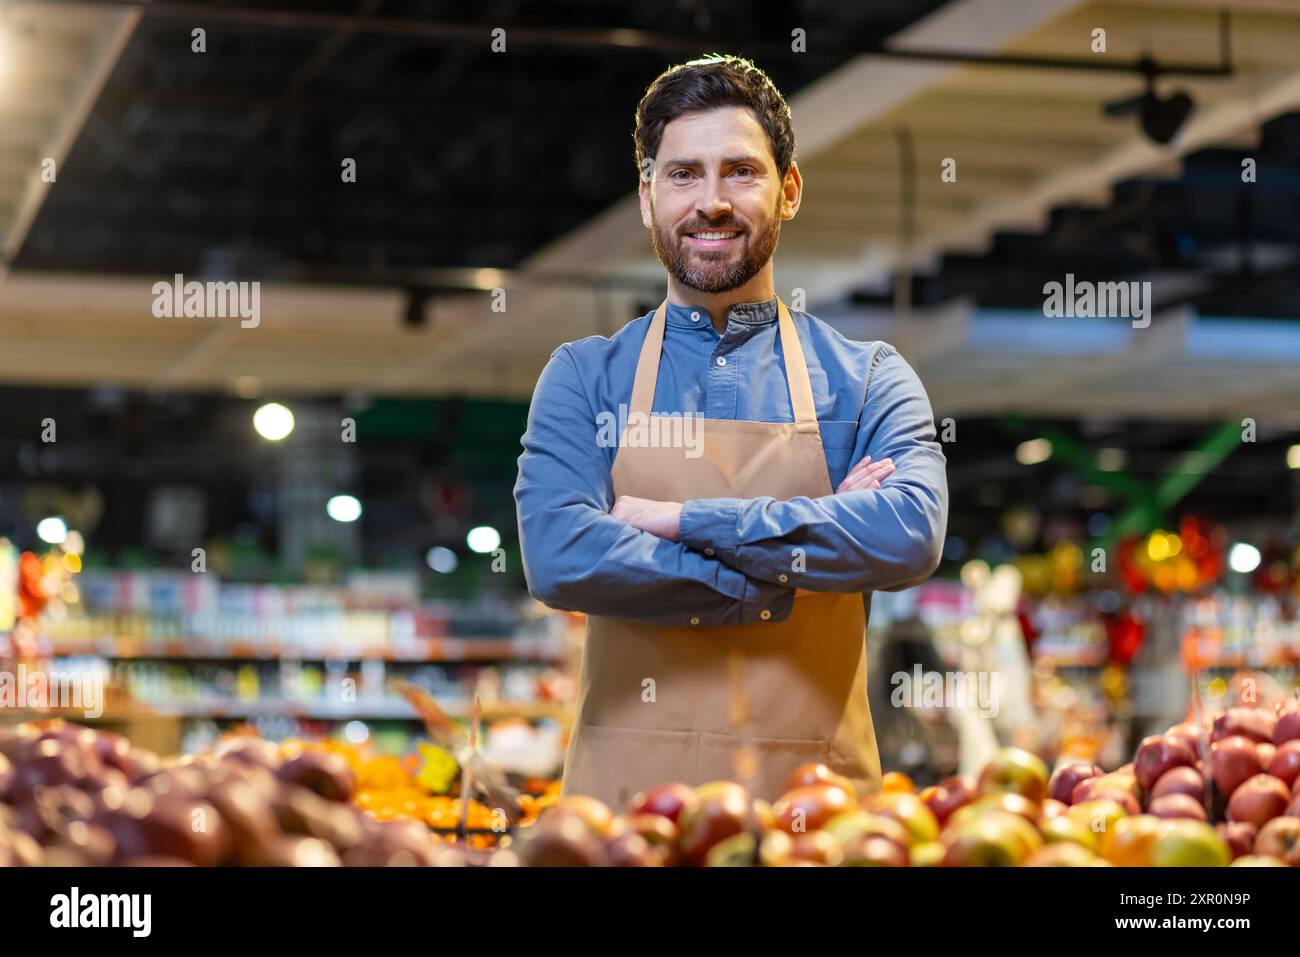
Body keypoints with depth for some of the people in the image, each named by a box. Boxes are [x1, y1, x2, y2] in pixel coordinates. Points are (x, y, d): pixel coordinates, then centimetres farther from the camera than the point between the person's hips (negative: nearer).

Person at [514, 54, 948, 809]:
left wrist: (683, 520, -15)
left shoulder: (868, 382, 3)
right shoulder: (585, 378, 4)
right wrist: (802, 569, -14)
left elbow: (912, 534, -16)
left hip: (813, 799, 0)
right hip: (626, 784, 0)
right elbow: (559, 558, -13)